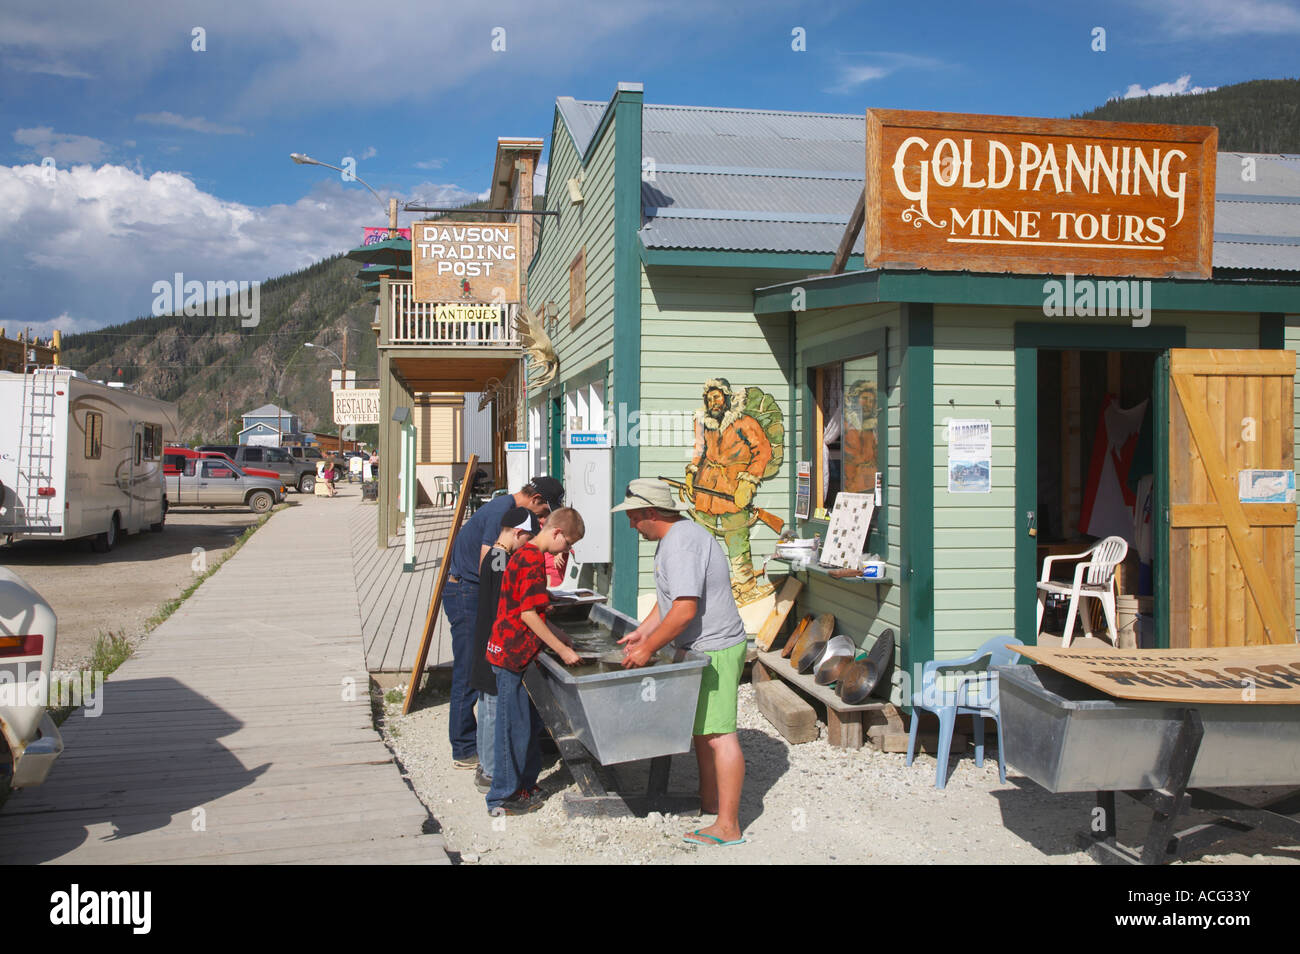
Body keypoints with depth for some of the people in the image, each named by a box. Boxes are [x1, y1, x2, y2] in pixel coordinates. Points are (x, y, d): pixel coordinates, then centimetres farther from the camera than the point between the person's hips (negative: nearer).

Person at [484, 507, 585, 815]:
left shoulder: (526, 556, 13)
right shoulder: (532, 561, -19)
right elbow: (528, 615, -22)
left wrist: (556, 635, 22)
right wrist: (561, 648, -18)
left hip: (520, 654, 10)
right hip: (513, 656, -10)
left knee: (530, 723, 18)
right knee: (514, 727, 0)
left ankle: (524, 784, 30)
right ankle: (503, 798, 10)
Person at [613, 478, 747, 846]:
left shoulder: (682, 543, -22)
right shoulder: (675, 535, 12)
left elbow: (685, 610, -27)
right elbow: (670, 598, 21)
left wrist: (648, 649, -18)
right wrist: (642, 631, 13)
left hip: (714, 651, -11)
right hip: (700, 649, 11)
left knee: (718, 734, -8)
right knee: (702, 729, 19)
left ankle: (728, 827, -3)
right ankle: (710, 803, 31)